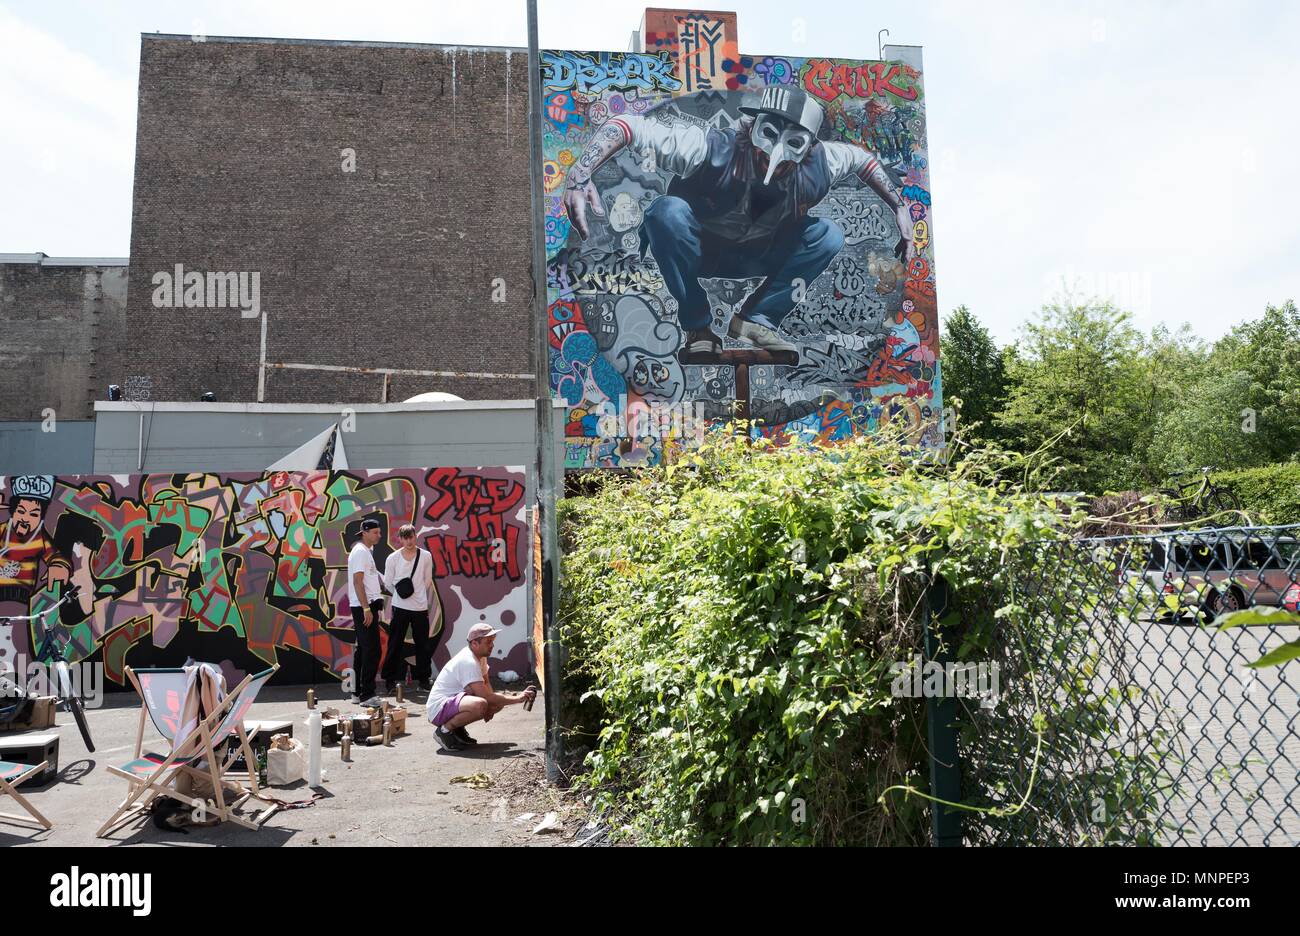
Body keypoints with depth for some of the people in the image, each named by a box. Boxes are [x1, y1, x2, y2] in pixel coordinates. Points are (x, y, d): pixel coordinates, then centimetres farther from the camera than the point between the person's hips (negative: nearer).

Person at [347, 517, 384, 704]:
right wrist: (366, 608, -22)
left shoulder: (366, 551, 18)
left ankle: (357, 692, 18)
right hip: (364, 607, -10)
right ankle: (367, 694, -7)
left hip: (366, 606, 10)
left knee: (362, 650, 13)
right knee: (372, 650, -9)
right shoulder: (361, 551, -12)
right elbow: (357, 582, -18)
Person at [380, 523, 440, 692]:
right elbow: (388, 583, 7)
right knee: (395, 645, 3)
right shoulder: (393, 558, -3)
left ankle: (423, 679, 19)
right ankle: (390, 679, 13)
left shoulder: (426, 556, 0)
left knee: (422, 645, 9)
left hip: (420, 607, 1)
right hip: (400, 607, -1)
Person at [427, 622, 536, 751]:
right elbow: (486, 696, -28)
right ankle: (445, 730, -13)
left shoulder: (480, 656, 6)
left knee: (498, 702, 2)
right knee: (480, 704, -35)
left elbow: (486, 683, 15)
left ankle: (457, 728, 8)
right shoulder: (468, 662, -24)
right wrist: (517, 699, -24)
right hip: (439, 708, -10)